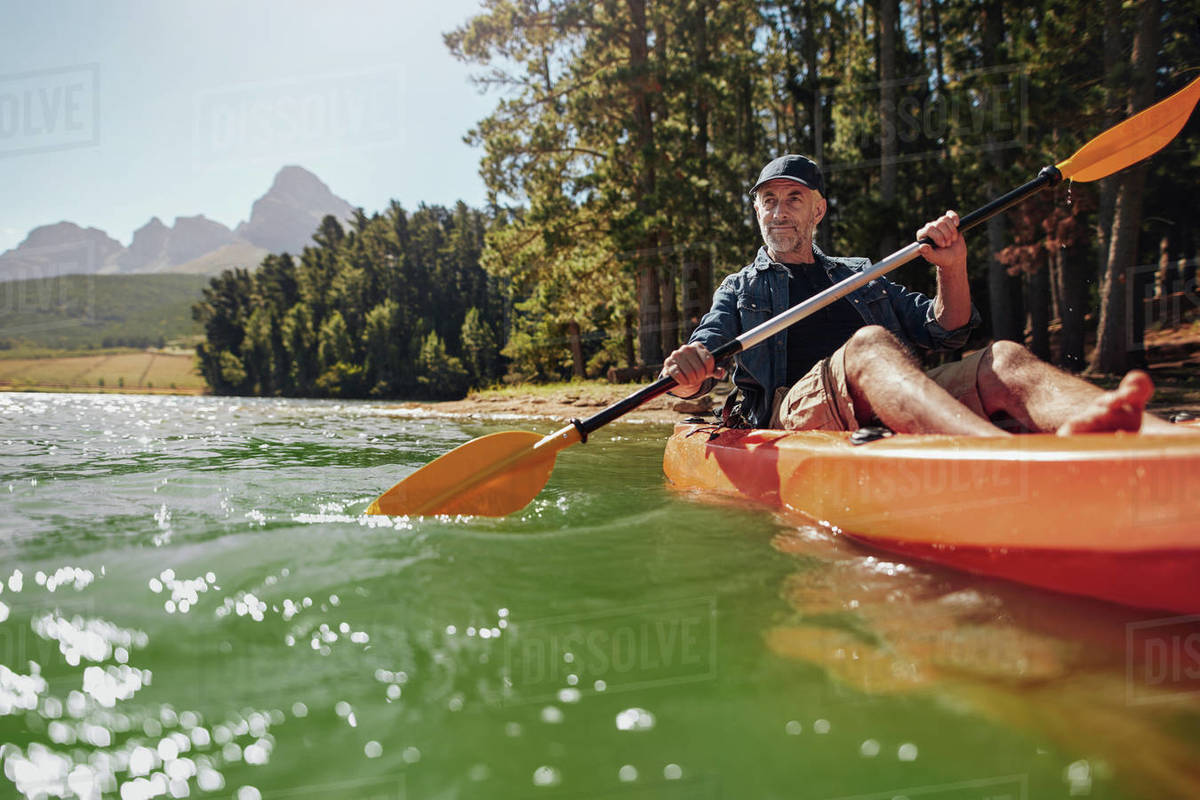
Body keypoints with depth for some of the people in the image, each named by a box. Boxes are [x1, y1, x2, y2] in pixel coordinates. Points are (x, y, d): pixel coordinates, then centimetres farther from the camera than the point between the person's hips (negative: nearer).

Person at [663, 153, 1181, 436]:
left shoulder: (862, 276, 33)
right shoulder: (741, 288, 26)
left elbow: (945, 335, 24)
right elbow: (698, 367, 10)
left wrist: (952, 271, 4)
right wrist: (686, 373, -16)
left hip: (901, 406, 4)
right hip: (795, 407, -3)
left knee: (1003, 360, -24)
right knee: (869, 344, -35)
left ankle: (1170, 448, -54)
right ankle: (1011, 458, -68)